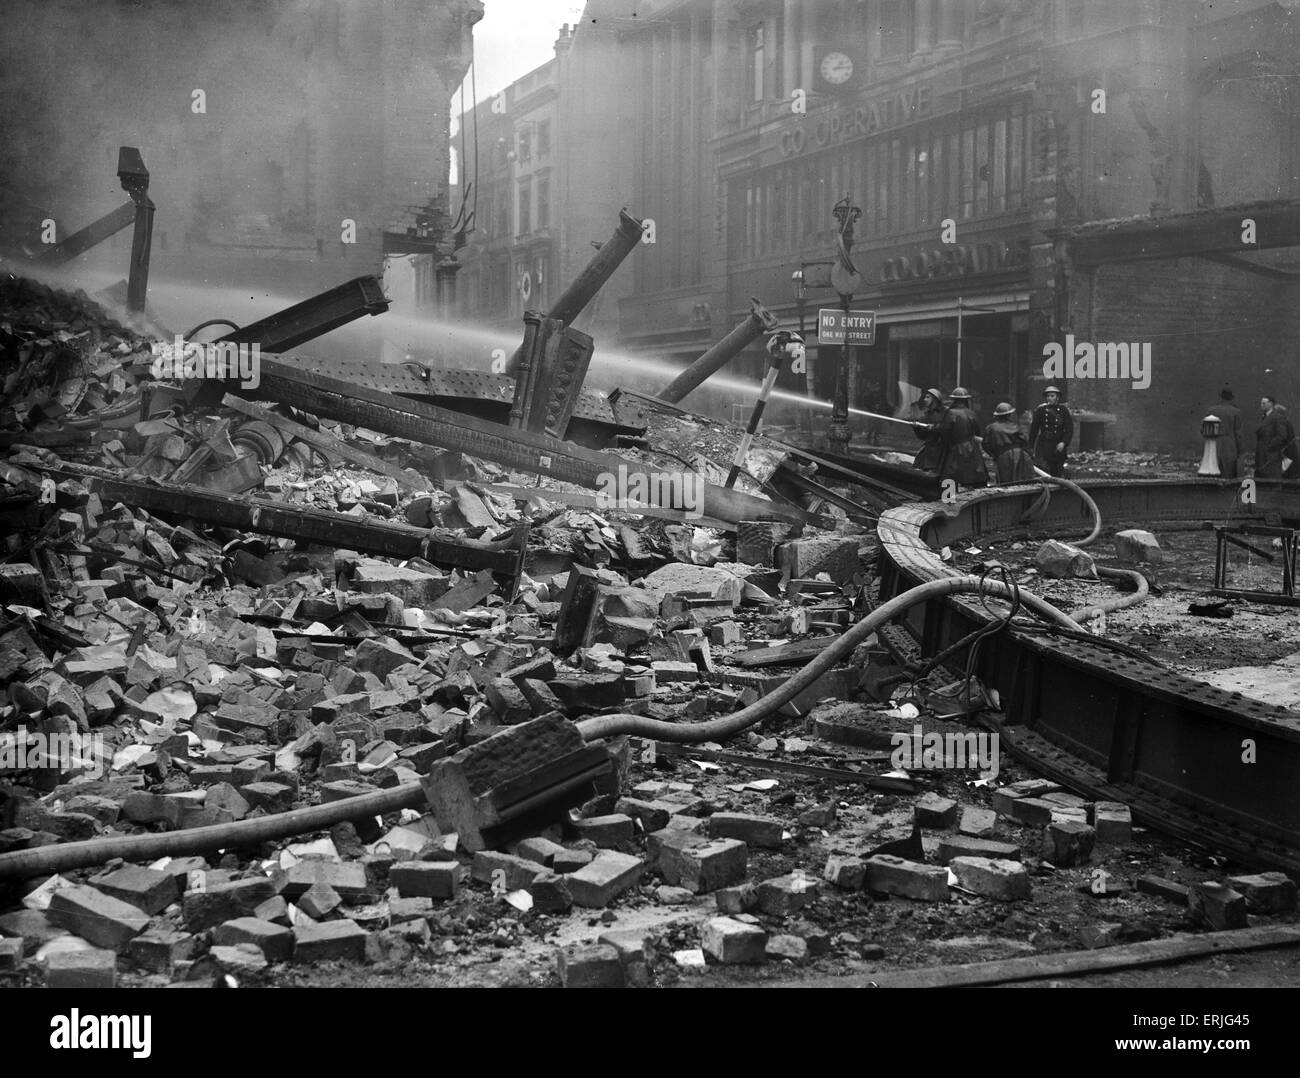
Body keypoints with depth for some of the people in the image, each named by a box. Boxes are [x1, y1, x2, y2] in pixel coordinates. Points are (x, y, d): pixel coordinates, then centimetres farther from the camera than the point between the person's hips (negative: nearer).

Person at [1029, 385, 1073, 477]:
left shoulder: (1063, 410, 3)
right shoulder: (1040, 410, 3)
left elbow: (1069, 429, 1)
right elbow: (1034, 430, 8)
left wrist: (1063, 443, -14)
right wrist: (1031, 447, 8)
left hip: (1058, 446, 1)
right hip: (1043, 445, -1)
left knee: (1057, 473, 6)